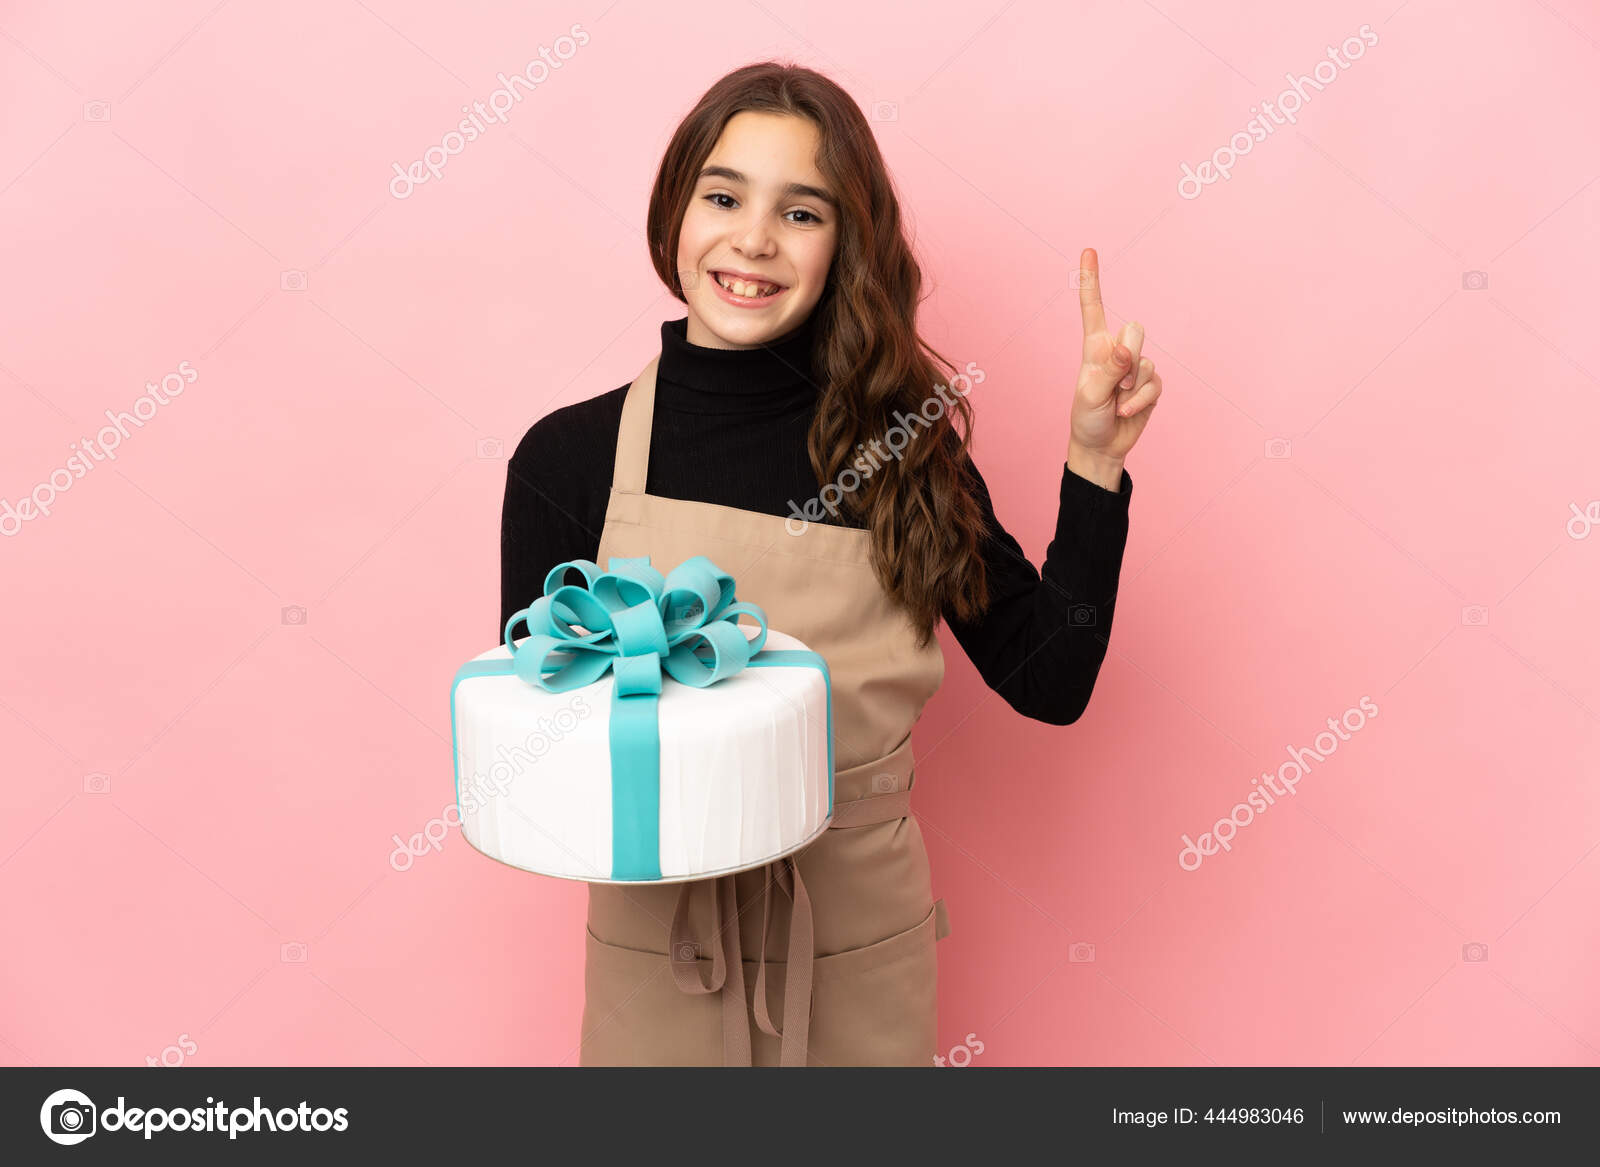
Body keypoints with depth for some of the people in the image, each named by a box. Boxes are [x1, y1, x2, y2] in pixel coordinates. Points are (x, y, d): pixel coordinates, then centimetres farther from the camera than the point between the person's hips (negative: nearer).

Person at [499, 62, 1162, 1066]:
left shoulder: (903, 444, -6)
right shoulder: (570, 456, -9)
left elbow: (1051, 683, -3)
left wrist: (1095, 465, -12)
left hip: (864, 952, 1)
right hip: (658, 948, -1)